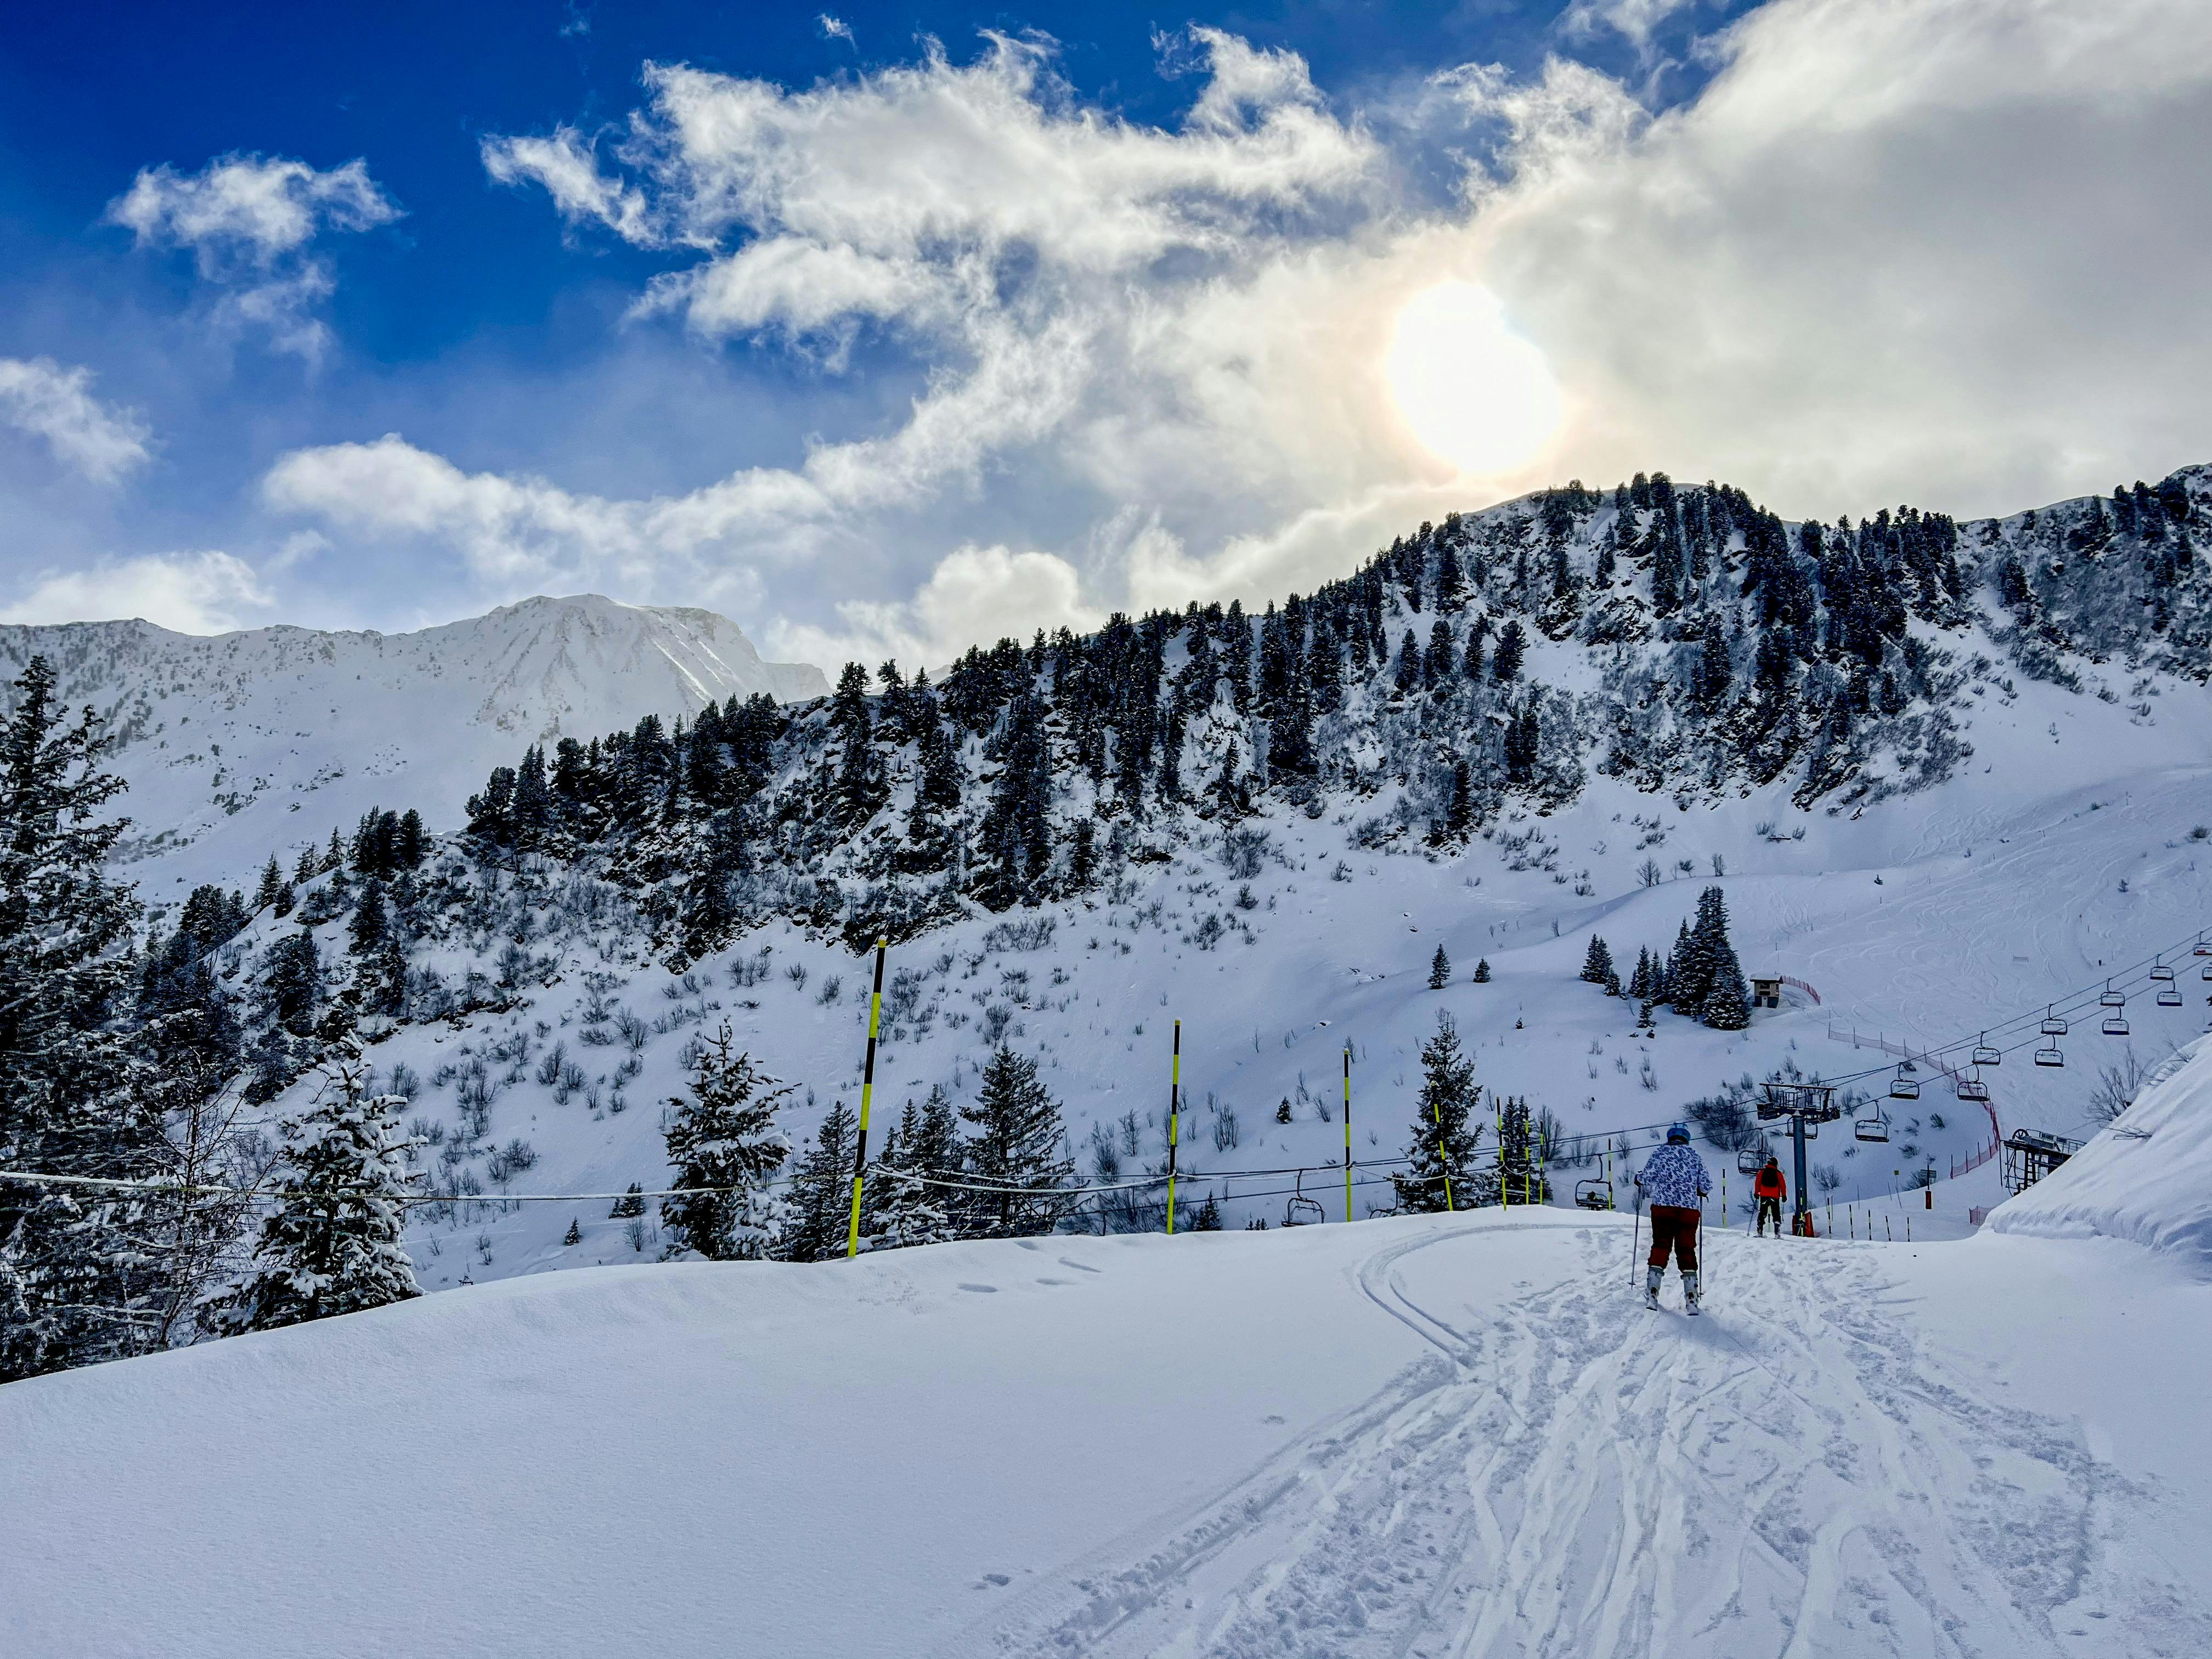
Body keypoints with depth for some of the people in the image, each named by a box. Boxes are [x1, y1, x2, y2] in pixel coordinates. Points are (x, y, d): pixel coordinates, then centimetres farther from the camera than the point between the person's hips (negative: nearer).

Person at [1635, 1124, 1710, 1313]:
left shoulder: (1660, 1154, 4)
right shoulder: (1695, 1157, 10)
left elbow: (1645, 1178, -4)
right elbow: (1707, 1186, 7)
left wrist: (1638, 1179, 18)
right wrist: (1697, 1190, 28)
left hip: (1663, 1207, -1)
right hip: (1689, 1210, 1)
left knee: (1660, 1247, 6)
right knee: (1687, 1250, 7)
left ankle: (1652, 1293, -1)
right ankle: (1691, 1298, 2)